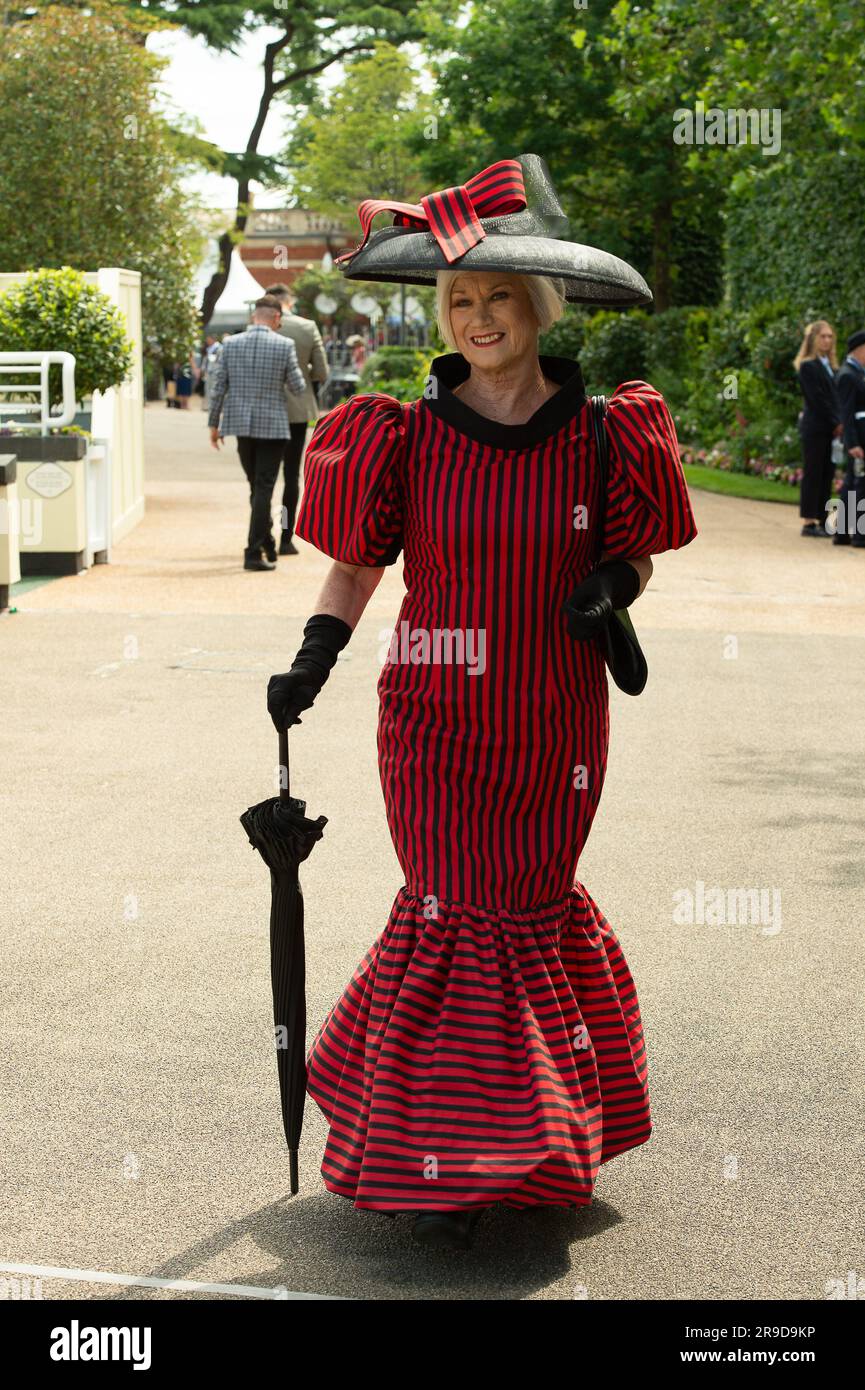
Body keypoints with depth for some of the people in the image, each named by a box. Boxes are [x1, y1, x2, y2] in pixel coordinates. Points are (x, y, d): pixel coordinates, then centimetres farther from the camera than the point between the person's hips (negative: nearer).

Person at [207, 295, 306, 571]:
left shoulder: (231, 344, 0)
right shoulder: (284, 345, -9)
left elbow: (219, 387, 1)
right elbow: (298, 387, -3)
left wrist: (214, 424, 10)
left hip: (241, 424, 4)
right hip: (273, 424, -4)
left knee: (257, 487, 17)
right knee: (263, 488, 0)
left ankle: (267, 546, 27)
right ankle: (254, 553, -5)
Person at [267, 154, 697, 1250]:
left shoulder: (599, 431, -1)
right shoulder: (408, 435, -4)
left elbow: (635, 549, 11)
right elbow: (355, 563, 3)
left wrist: (612, 587, -11)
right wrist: (312, 662, -10)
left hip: (555, 726, 2)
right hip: (439, 722, -2)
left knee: (528, 901, 10)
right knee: (459, 906, -1)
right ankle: (442, 1164, 11)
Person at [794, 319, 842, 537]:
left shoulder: (830, 366, 17)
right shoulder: (808, 366, -7)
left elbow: (835, 397, 12)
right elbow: (817, 399, -13)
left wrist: (839, 423, -2)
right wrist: (837, 422, -12)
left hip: (830, 429, 7)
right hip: (815, 427, -7)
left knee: (827, 476, 6)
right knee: (813, 475, -4)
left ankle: (821, 521, 10)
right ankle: (809, 522, -1)